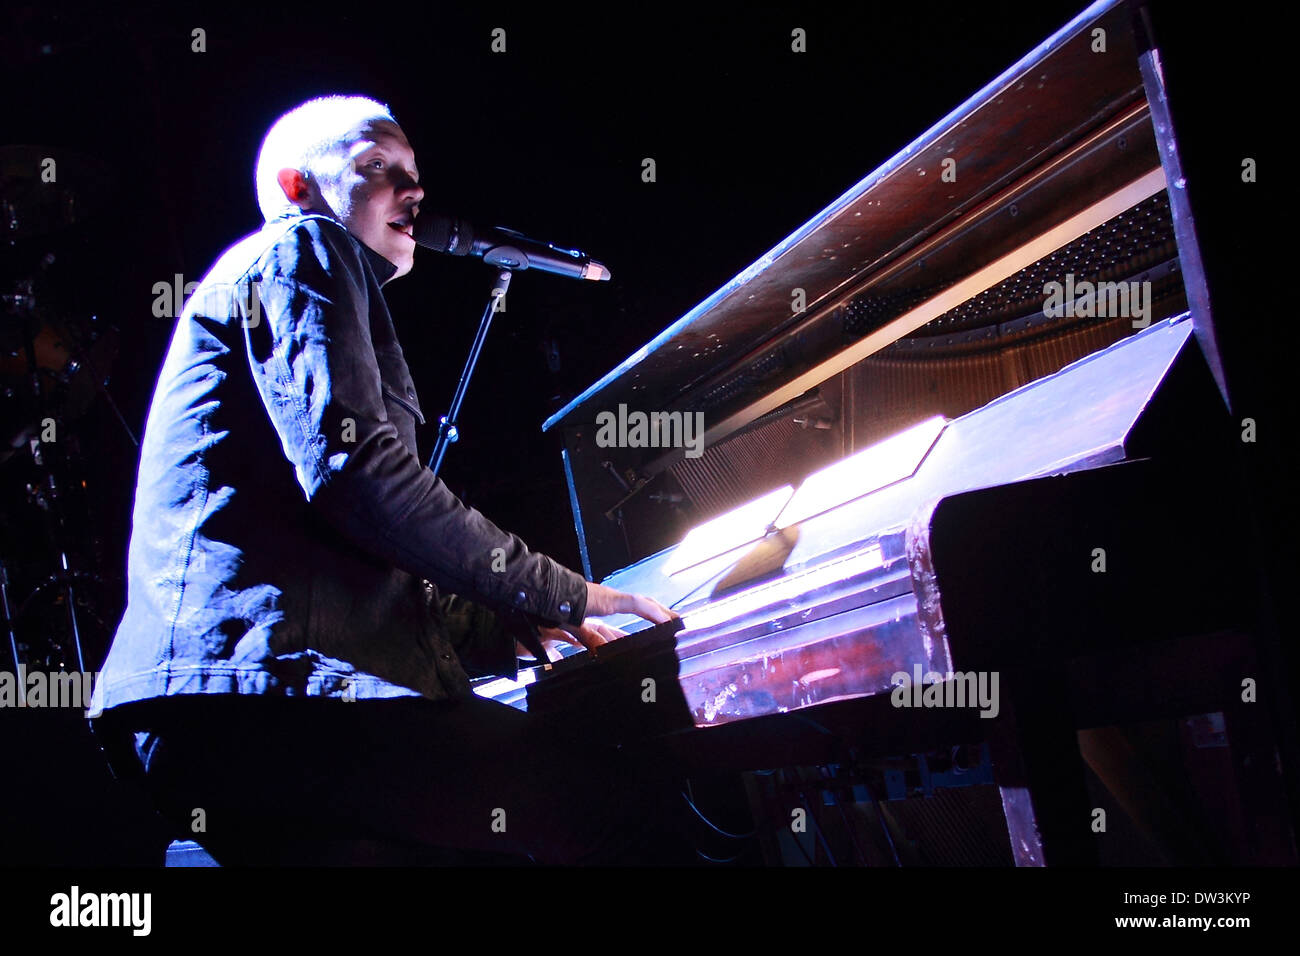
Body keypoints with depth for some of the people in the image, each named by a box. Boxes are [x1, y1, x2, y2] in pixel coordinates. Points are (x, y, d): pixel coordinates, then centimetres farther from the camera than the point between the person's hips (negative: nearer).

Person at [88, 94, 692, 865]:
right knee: (622, 808, -22)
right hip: (254, 690, -10)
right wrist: (558, 593, -5)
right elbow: (352, 471, -13)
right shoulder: (299, 250, 6)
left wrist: (520, 627, 22)